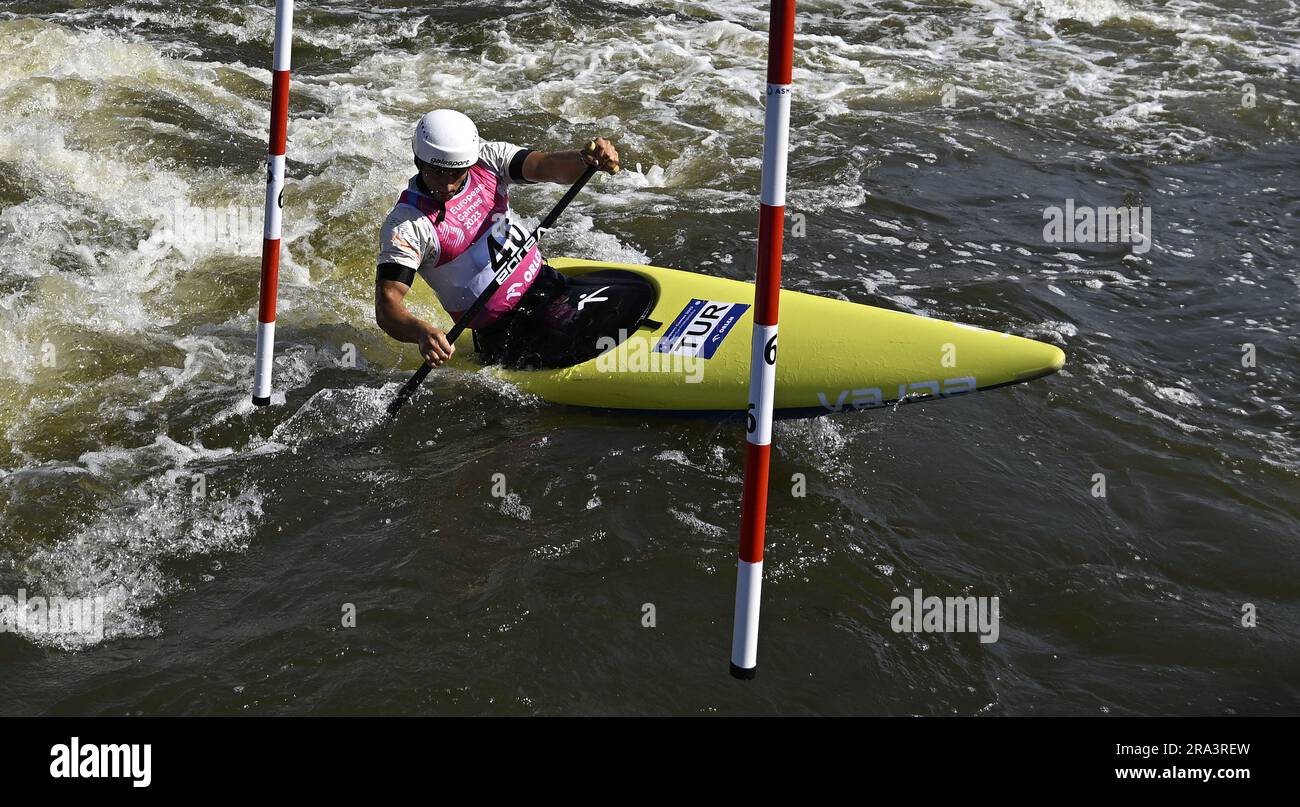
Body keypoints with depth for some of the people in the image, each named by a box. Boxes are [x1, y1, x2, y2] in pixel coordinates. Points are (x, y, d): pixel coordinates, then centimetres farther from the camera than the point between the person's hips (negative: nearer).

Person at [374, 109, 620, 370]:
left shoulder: (488, 160, -2)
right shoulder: (406, 225, -17)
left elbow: (550, 165, -16)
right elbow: (386, 308, -24)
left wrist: (588, 158, -39)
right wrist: (421, 332, -47)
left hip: (545, 283, 6)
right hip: (504, 331, -6)